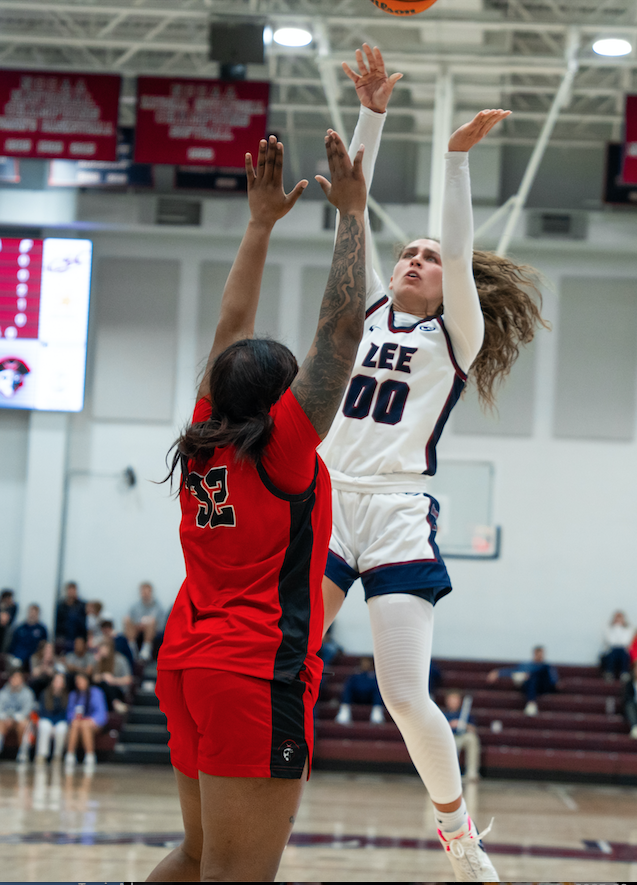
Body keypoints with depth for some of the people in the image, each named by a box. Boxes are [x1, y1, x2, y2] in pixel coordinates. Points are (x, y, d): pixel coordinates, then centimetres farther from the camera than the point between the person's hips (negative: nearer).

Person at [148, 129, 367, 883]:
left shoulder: (204, 437, 7)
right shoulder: (284, 446, -9)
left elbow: (233, 328, 18)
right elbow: (341, 328, -9)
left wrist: (262, 223, 22)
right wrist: (351, 213, -3)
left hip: (189, 663, 8)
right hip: (258, 675, -8)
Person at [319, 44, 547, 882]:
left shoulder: (454, 336, 9)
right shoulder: (365, 311, 17)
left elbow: (461, 255, -7)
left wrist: (458, 156, -12)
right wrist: (373, 114, 4)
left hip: (398, 516, -3)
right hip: (326, 503, 3)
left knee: (406, 697, -10)